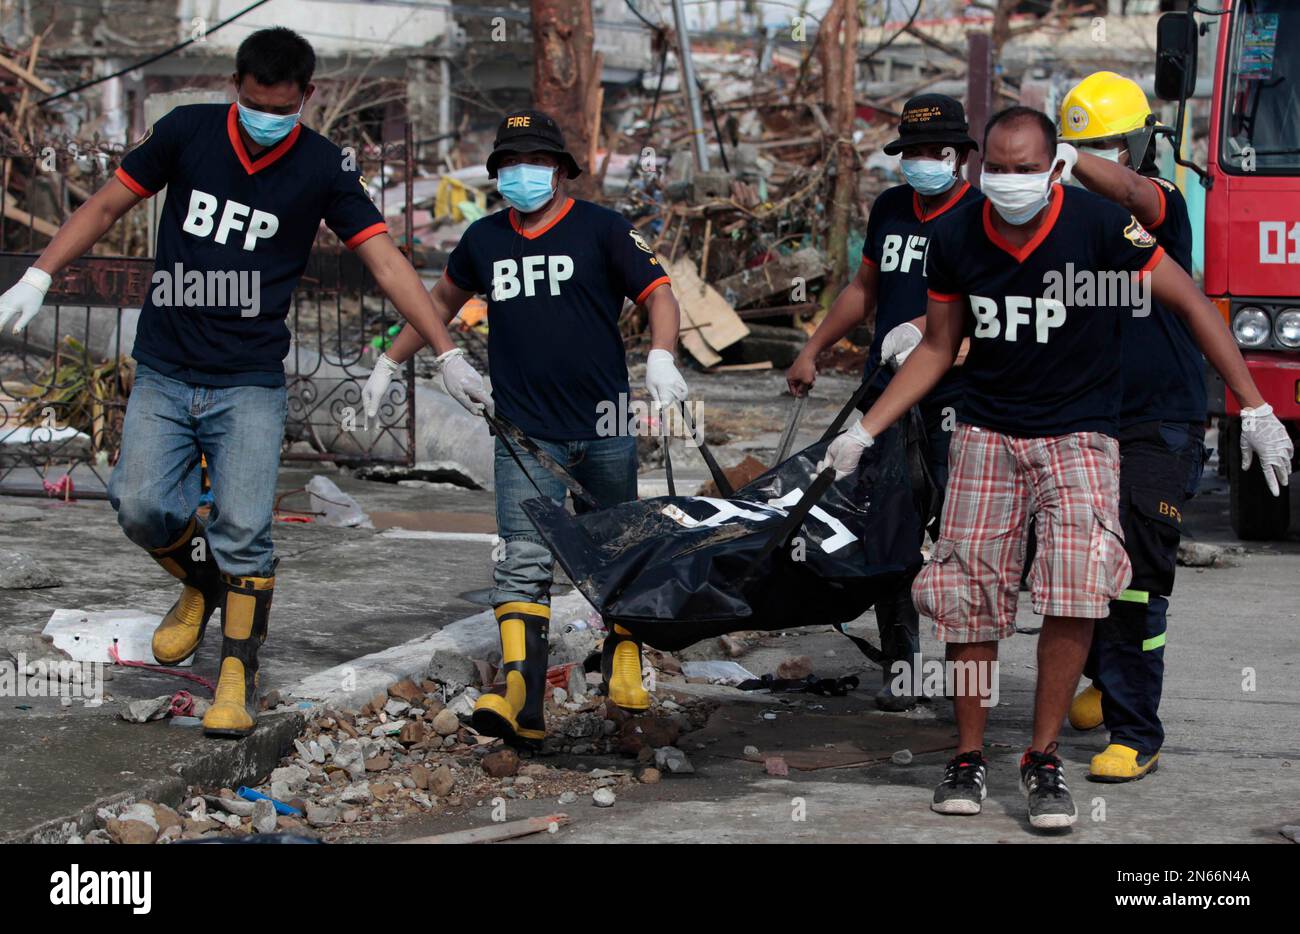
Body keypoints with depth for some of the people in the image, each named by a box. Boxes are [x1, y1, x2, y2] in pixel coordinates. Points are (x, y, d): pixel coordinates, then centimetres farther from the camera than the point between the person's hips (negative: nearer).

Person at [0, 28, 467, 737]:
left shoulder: (321, 168, -4)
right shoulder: (186, 132, -2)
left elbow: (385, 259, -5)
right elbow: (107, 205, 6)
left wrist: (447, 352, -11)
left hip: (249, 384, -2)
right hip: (163, 373, 2)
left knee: (243, 530, -11)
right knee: (141, 506, -10)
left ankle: (238, 678, 1)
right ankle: (201, 584, 23)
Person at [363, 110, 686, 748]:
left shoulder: (601, 229, -1)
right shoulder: (484, 239, 11)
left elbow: (658, 294, -6)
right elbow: (442, 301, 27)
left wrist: (660, 358, -24)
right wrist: (389, 364, 27)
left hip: (604, 430, -1)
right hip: (525, 433, 1)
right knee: (523, 565, -11)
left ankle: (623, 660, 37)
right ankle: (522, 702, -21)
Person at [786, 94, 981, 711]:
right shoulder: (890, 209, 15)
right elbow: (864, 289, 27)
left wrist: (921, 327, -31)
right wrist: (811, 351, 27)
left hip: (955, 400, -5)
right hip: (887, 394, 5)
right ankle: (899, 666, 9)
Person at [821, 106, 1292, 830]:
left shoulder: (1101, 226, -14)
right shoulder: (957, 239, -3)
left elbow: (1193, 305, -5)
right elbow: (938, 349, 11)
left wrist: (1256, 411, -6)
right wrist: (865, 431, 7)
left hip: (1080, 434, -3)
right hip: (988, 435, 3)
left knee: (1077, 587, -19)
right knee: (969, 596, 0)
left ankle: (1044, 758, -5)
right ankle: (970, 757, 17)